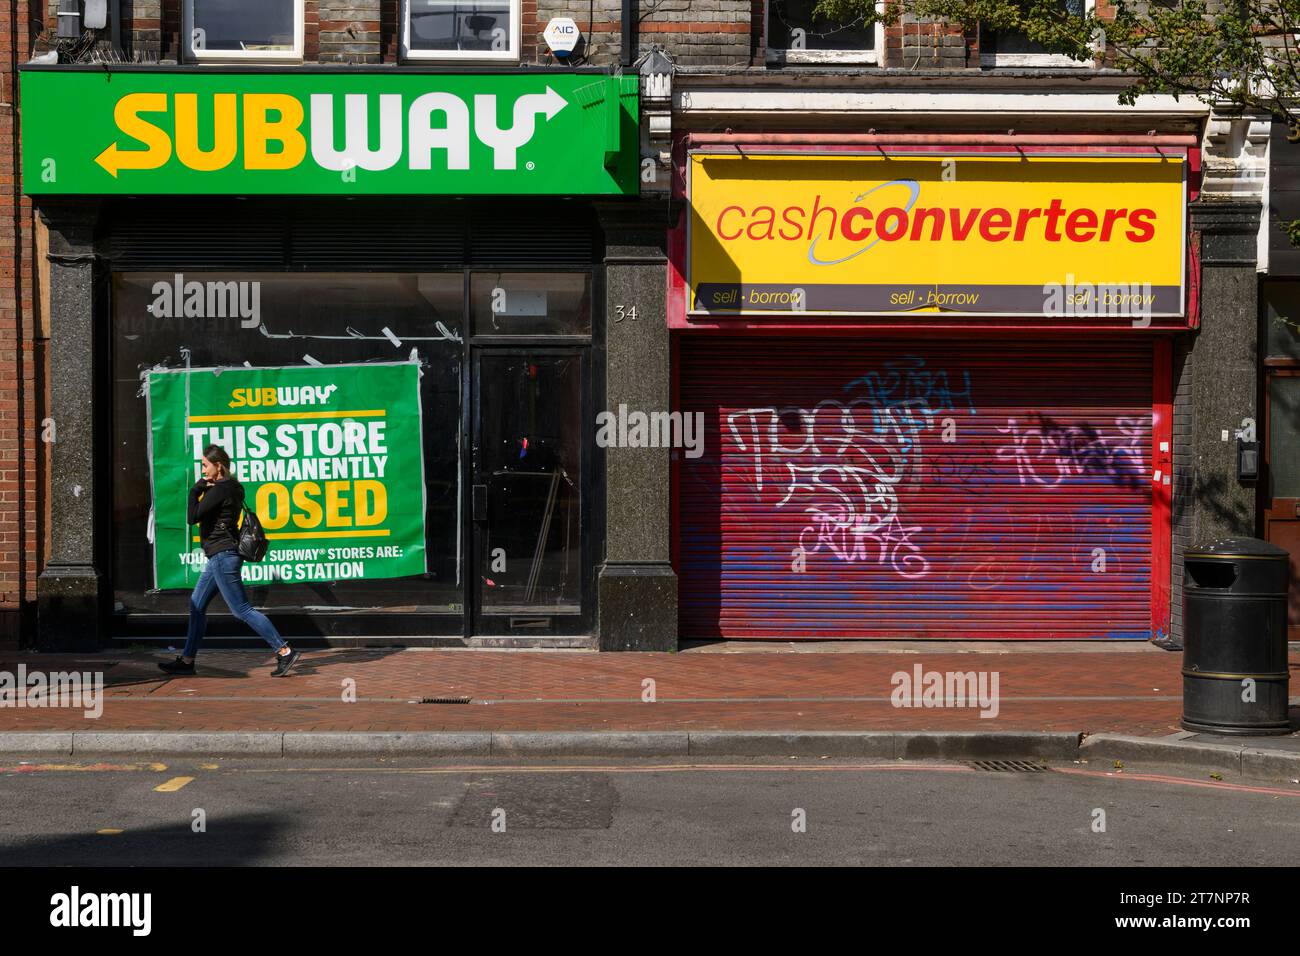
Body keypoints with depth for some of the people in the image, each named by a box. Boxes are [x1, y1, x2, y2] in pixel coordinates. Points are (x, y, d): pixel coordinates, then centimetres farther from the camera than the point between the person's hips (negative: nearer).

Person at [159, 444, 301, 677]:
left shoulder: (219, 490, -16)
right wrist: (203, 490, 8)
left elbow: (192, 517, -16)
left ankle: (285, 652, -12)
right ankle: (187, 661, 19)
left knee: (242, 609, -10)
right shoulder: (233, 487, 13)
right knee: (196, 605, 14)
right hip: (221, 555, 11)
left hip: (223, 555, -11)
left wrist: (196, 490, -5)